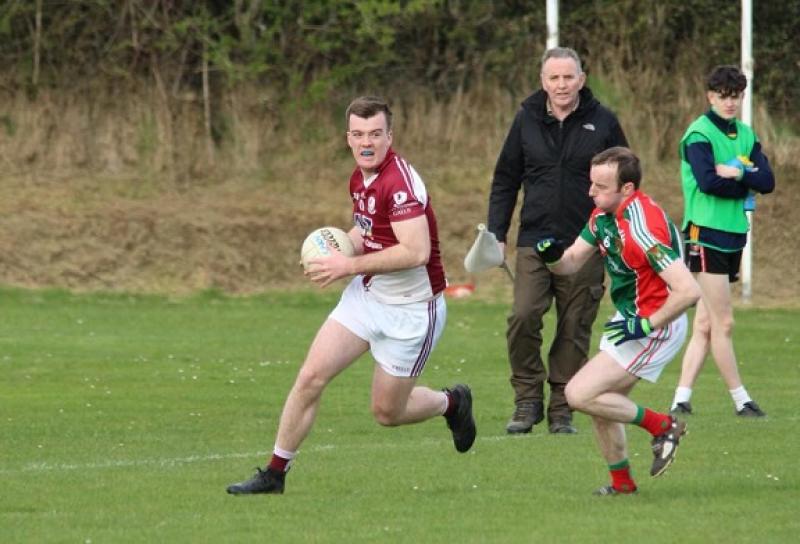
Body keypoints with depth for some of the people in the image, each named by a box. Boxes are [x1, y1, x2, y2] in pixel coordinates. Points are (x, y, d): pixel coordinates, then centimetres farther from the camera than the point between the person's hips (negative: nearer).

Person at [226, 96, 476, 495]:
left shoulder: (400, 181, -25)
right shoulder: (359, 179, 3)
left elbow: (416, 252, -33)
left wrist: (349, 265, -26)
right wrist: (342, 245, -2)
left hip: (411, 309, -7)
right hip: (366, 295, 7)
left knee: (386, 412, 5)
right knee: (311, 377, -5)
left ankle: (452, 403, 36)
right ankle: (275, 473, 5)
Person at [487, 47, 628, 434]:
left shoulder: (603, 123, 2)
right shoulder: (527, 120, 5)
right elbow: (505, 180, 12)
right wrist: (496, 234, 5)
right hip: (534, 242, 1)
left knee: (574, 332, 2)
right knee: (522, 319, -15)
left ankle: (561, 412, 11)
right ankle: (527, 400, 0)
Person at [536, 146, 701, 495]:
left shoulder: (643, 228, -29)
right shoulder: (603, 215, -1)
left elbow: (688, 291, -32)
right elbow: (572, 262, 8)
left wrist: (646, 325, -27)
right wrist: (553, 256, -14)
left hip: (655, 327, -9)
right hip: (628, 320, 9)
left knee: (580, 395, -13)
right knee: (600, 402, 16)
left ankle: (662, 426, 0)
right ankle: (621, 482, 30)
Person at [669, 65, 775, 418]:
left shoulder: (746, 136, 13)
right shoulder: (699, 134, -7)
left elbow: (767, 182, 3)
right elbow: (707, 181, -20)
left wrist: (737, 173, -14)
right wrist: (744, 186, -8)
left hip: (733, 236, 7)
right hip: (706, 233, -7)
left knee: (705, 324, 5)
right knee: (723, 323, -5)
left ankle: (681, 398, 6)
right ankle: (741, 400, 0)